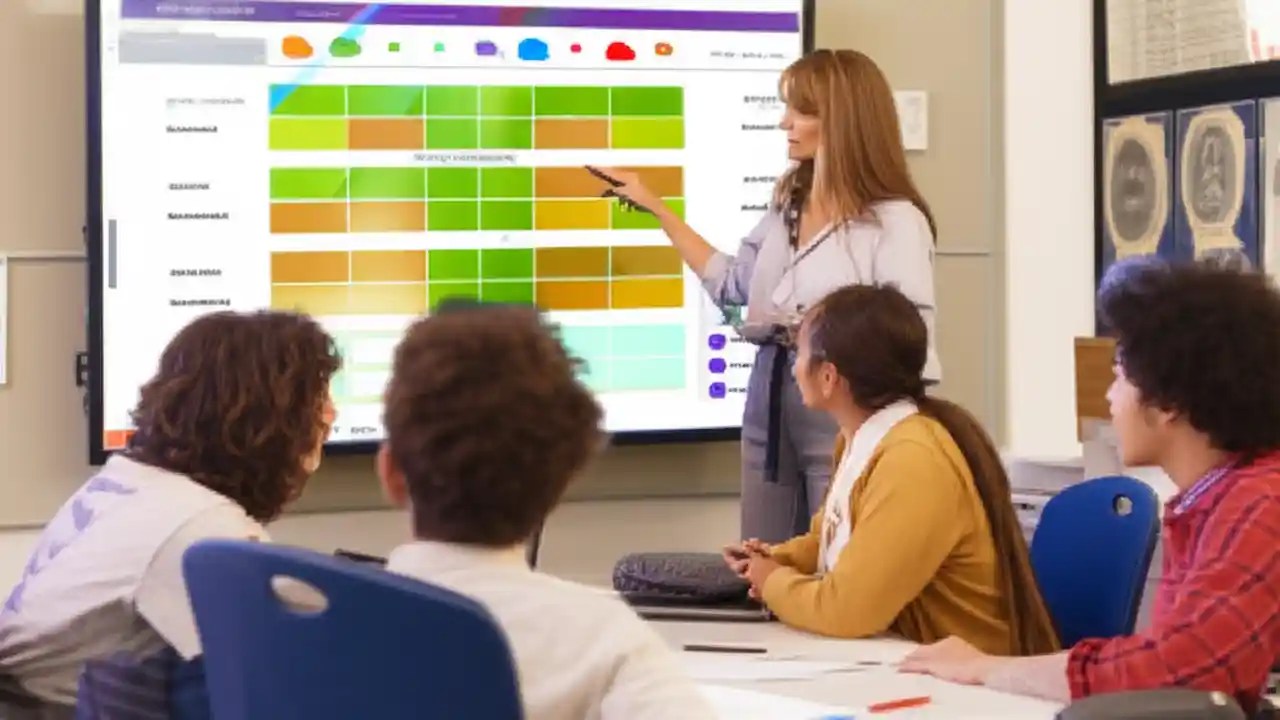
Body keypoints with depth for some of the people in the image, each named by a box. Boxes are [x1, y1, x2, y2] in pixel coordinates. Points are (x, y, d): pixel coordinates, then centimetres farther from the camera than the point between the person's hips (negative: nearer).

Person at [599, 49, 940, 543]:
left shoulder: (895, 222, -11)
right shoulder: (787, 206, 12)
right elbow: (732, 282, 19)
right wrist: (656, 208, 22)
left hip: (843, 429, -7)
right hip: (769, 417, 7)